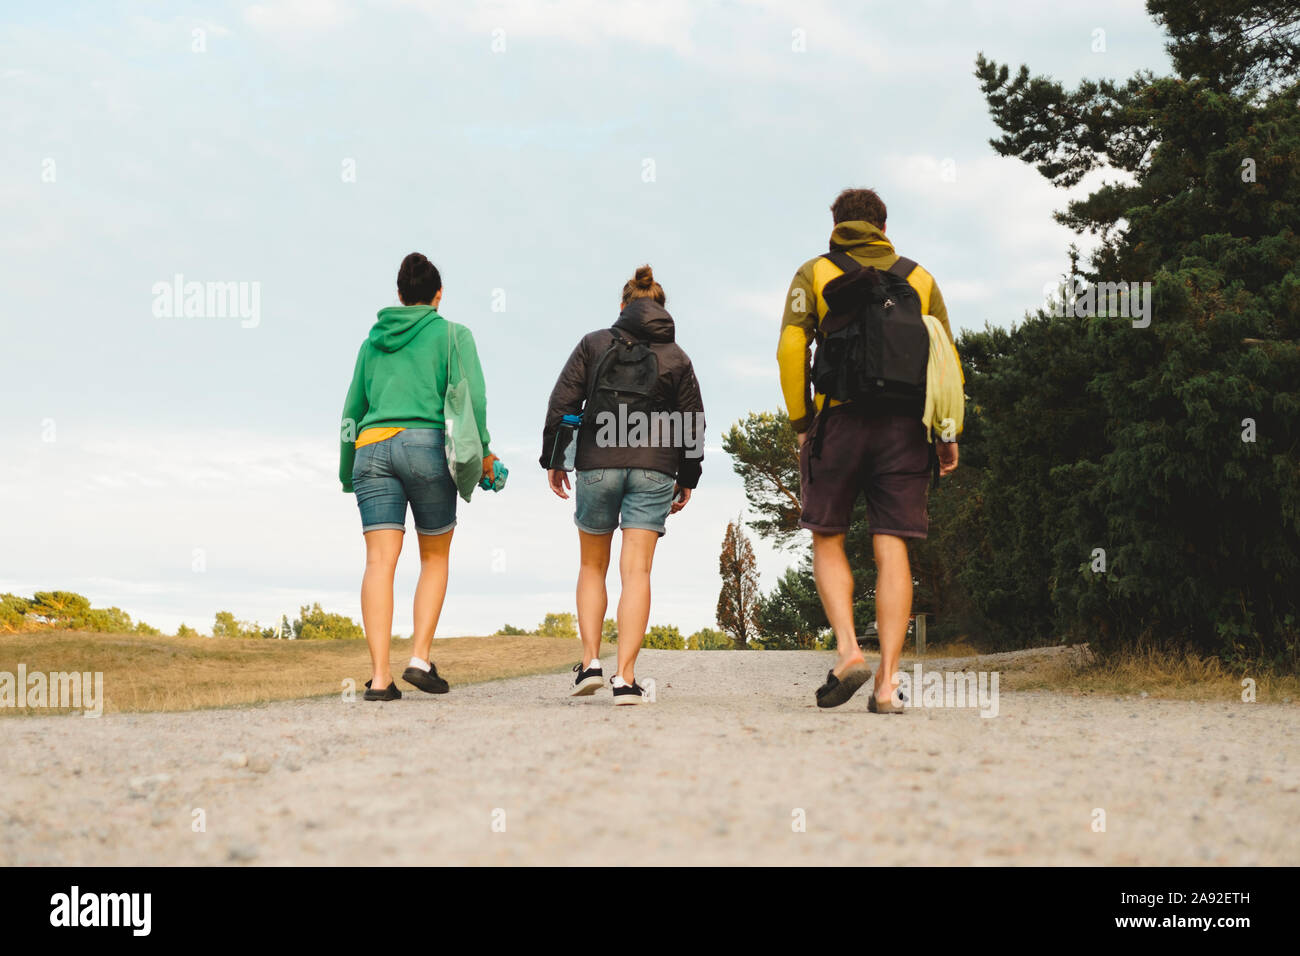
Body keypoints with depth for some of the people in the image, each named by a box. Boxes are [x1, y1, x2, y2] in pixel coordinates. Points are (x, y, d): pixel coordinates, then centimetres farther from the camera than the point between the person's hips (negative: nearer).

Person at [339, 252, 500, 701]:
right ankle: (421, 658, -1)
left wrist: (347, 474, 28)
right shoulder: (452, 334, 9)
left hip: (372, 448, 3)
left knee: (380, 562, -6)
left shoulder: (373, 342, 21)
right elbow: (471, 394, -5)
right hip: (426, 445, -3)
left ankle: (379, 675, -16)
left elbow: (352, 411, 21)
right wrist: (481, 450, 4)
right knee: (435, 558, 13)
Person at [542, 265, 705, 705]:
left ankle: (590, 662, 6)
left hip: (597, 465, 0)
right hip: (654, 470, 0)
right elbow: (693, 423, 9)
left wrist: (553, 460, 7)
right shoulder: (676, 356, 9)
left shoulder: (594, 344, 6)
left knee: (592, 566, 16)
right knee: (636, 570, -3)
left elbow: (562, 402, 0)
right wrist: (687, 478, 18)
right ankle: (626, 678, -10)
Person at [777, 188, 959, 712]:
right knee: (892, 549, -1)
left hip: (839, 419, -2)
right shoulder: (918, 278, 16)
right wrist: (948, 433, 11)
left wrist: (800, 423, 2)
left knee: (828, 539, 11)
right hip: (904, 423, 2)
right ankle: (887, 679, -7)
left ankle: (847, 649, -9)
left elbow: (791, 349, -3)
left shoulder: (814, 273, 9)